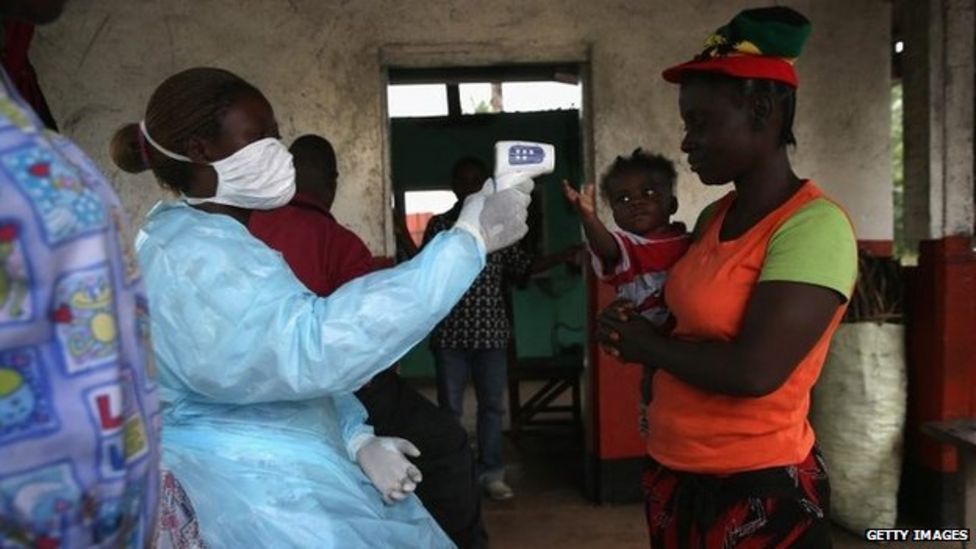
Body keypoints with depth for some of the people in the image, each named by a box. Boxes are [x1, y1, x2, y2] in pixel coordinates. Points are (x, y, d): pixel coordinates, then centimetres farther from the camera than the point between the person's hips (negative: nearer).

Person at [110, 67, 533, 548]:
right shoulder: (188, 255, -21)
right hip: (261, 506, -10)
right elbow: (311, 346, -34)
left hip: (288, 484, 10)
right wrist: (468, 241, -32)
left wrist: (358, 439, 0)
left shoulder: (217, 242, 14)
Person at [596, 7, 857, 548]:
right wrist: (632, 326, -1)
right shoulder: (713, 217, 4)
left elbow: (753, 371, -27)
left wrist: (648, 345, -12)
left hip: (759, 489, -7)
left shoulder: (814, 225, -19)